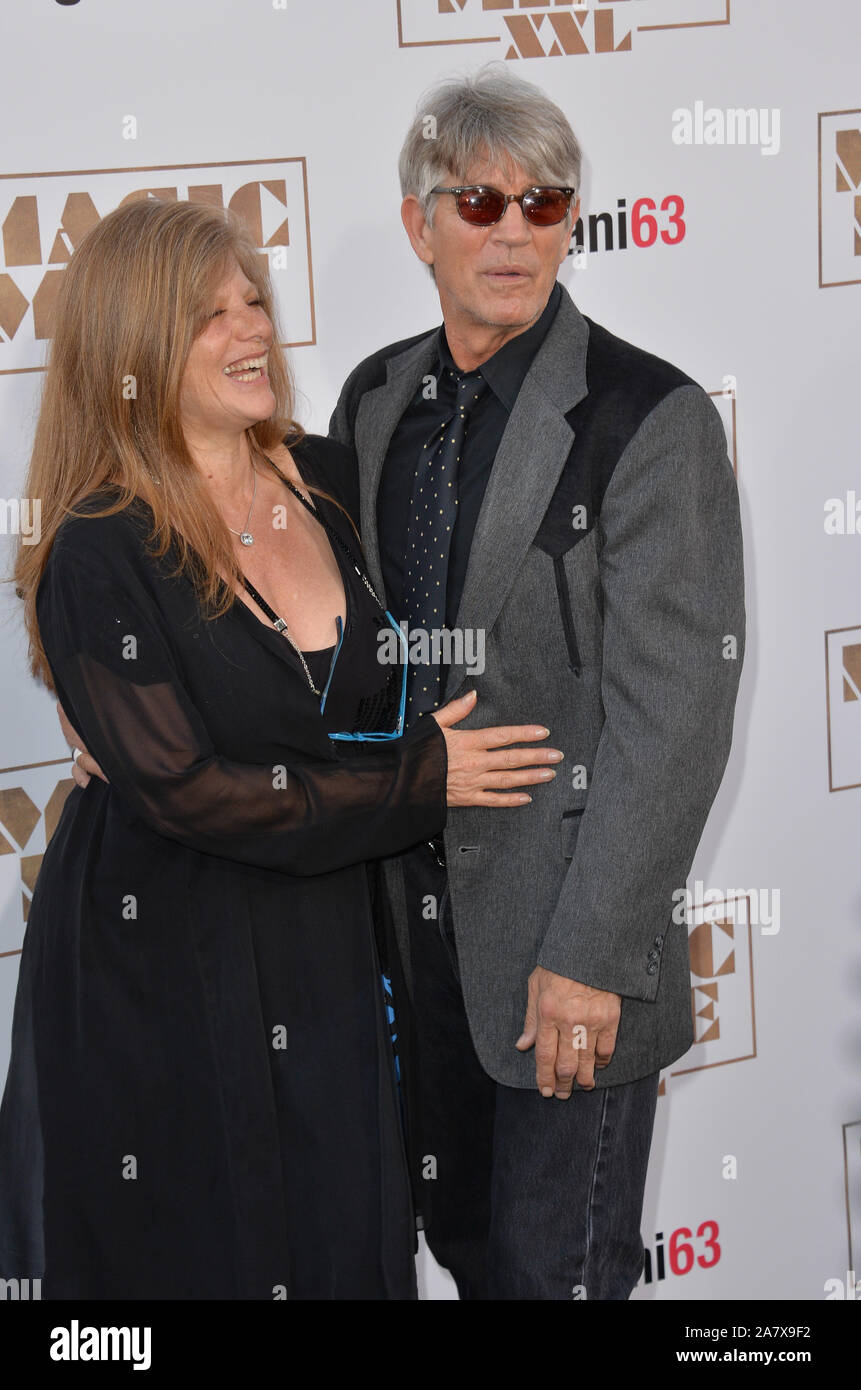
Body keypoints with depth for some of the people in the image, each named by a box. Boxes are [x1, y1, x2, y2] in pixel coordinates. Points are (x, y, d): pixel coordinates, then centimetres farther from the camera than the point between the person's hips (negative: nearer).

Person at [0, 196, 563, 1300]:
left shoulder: (329, 481, 1)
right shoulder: (98, 556, -17)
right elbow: (182, 787, -20)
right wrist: (421, 781, -17)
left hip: (328, 948, 5)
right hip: (166, 971, -5)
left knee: (346, 1239, 16)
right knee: (198, 1251, 10)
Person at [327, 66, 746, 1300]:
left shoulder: (653, 418, -14)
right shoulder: (376, 399, 6)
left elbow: (672, 714, -16)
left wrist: (589, 954, -18)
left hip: (565, 930, -5)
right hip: (414, 910, 6)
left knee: (553, 1266, 5)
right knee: (461, 1235, 19)